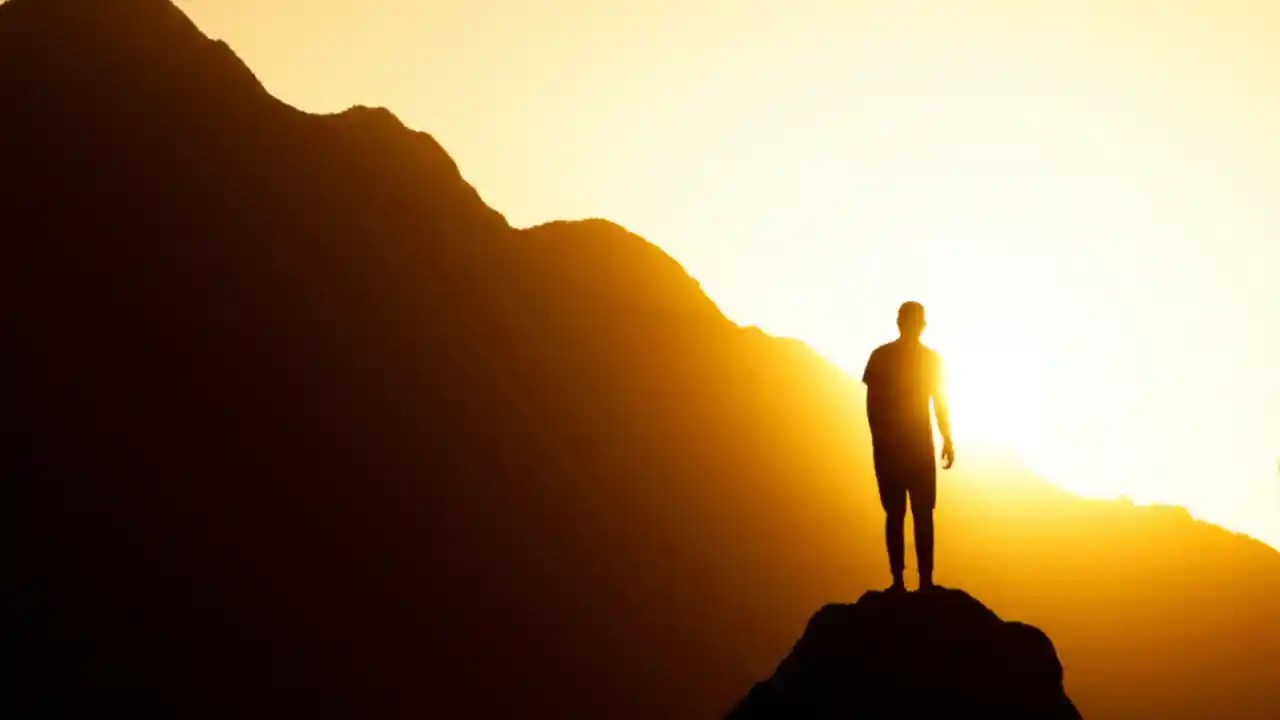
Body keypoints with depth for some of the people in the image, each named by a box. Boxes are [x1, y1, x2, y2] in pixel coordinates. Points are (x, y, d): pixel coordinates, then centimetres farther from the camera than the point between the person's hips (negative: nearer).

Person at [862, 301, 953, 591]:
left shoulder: (931, 358, 8)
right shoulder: (881, 356, 0)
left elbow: (940, 403, 12)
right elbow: (872, 403, -2)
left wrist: (947, 440, 3)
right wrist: (879, 440, -12)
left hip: (920, 445, 2)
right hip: (889, 445, -2)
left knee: (923, 514, -4)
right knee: (895, 513, -1)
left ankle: (925, 581, -5)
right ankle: (898, 581, 1)